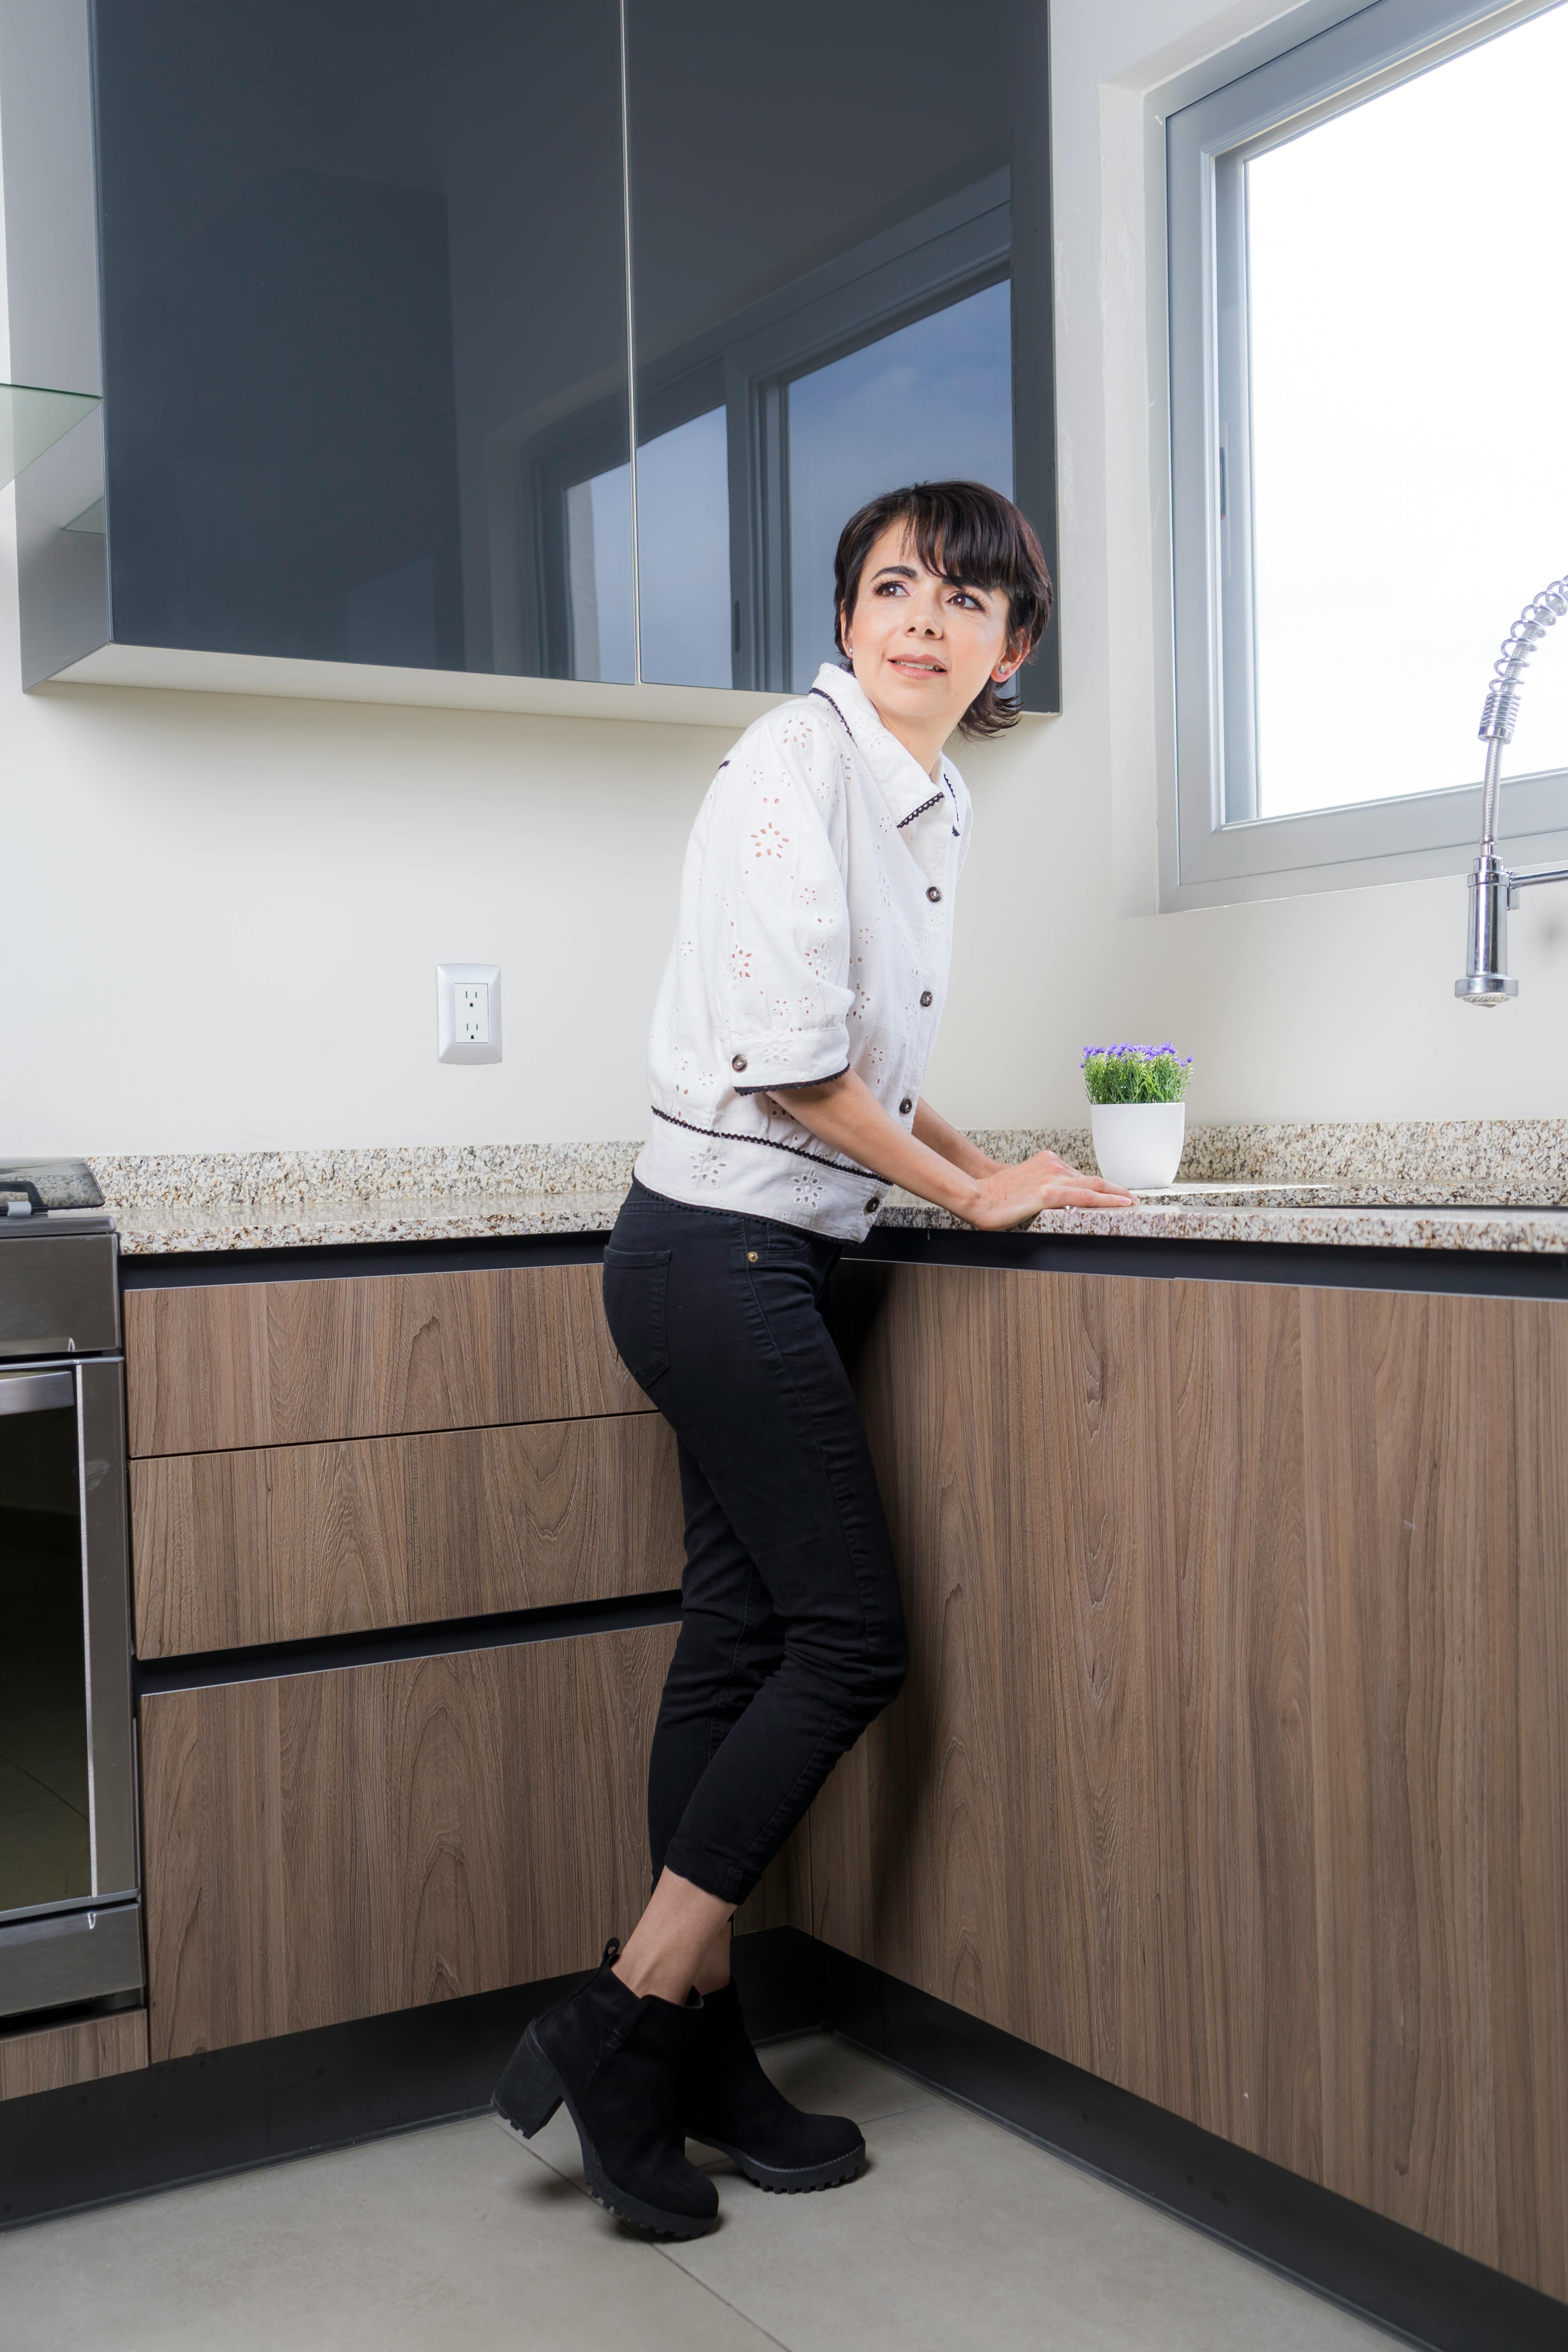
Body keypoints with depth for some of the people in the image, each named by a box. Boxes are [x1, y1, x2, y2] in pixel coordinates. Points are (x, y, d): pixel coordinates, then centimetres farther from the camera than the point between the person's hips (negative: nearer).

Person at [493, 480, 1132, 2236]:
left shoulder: (935, 808, 15)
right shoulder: (798, 762, -13)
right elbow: (789, 1060, -19)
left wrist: (983, 1167, 10)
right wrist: (973, 1196, -9)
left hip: (758, 1258, 9)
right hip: (722, 1250, -9)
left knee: (743, 1641, 10)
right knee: (849, 1638, -5)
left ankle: (699, 2066, 21)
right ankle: (620, 2024, 6)